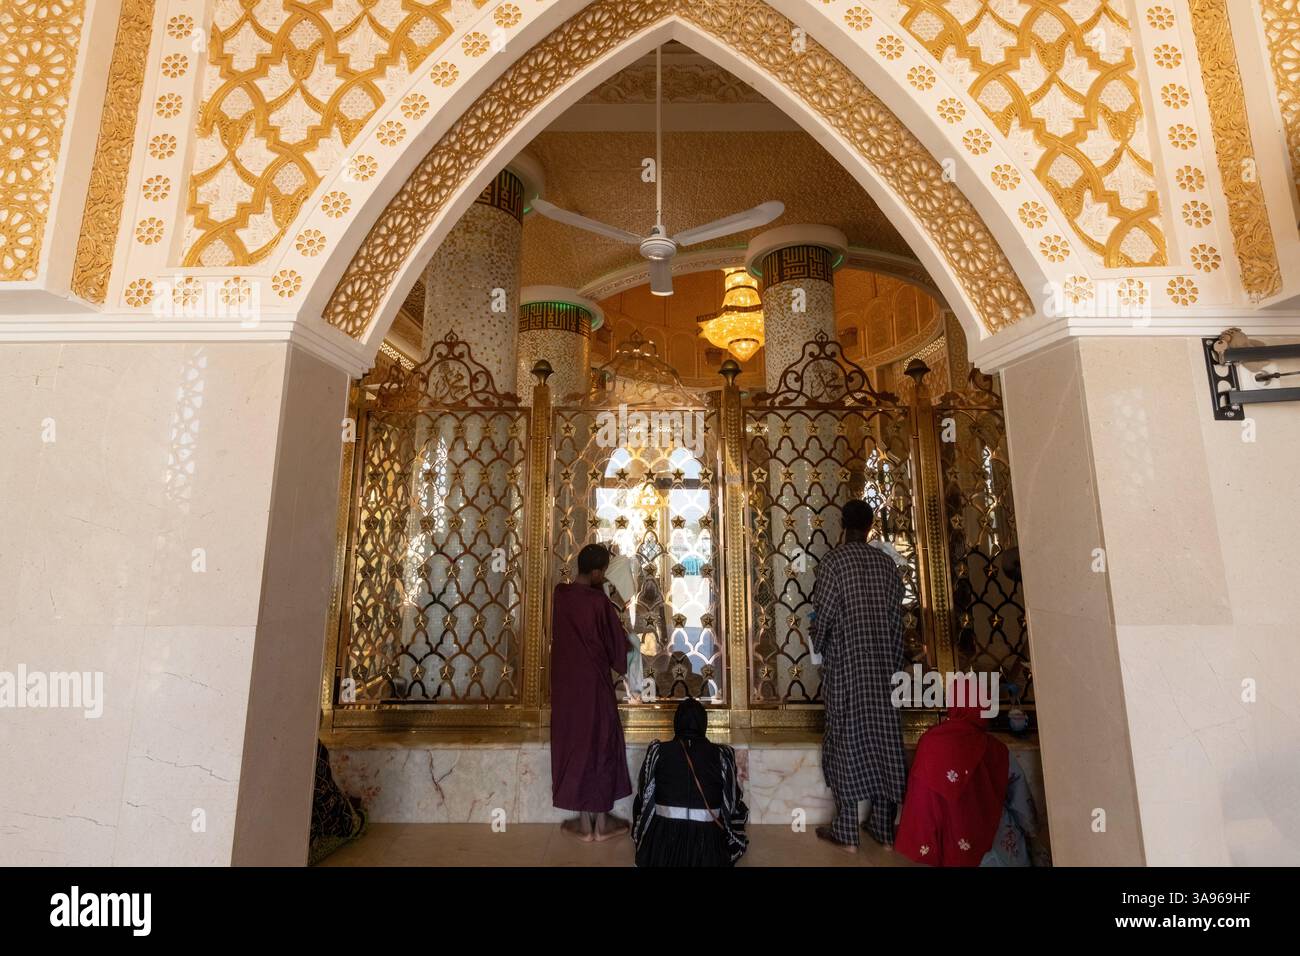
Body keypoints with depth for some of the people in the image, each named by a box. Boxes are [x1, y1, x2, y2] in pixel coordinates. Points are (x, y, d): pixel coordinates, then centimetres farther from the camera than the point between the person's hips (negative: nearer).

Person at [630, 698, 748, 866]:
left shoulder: (658, 751, -6)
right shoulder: (721, 755, -6)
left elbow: (643, 797, 4)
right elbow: (733, 802, 3)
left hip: (664, 840, 1)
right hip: (707, 843, -1)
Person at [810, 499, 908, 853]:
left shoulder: (833, 561, -9)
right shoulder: (886, 562, 6)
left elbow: (823, 615, -9)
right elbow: (897, 619, 7)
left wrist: (817, 645, 11)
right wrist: (895, 663, 15)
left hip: (844, 664, -4)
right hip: (882, 664, 5)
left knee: (847, 739, 1)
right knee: (883, 738, 10)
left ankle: (847, 833, 8)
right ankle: (884, 828, 21)